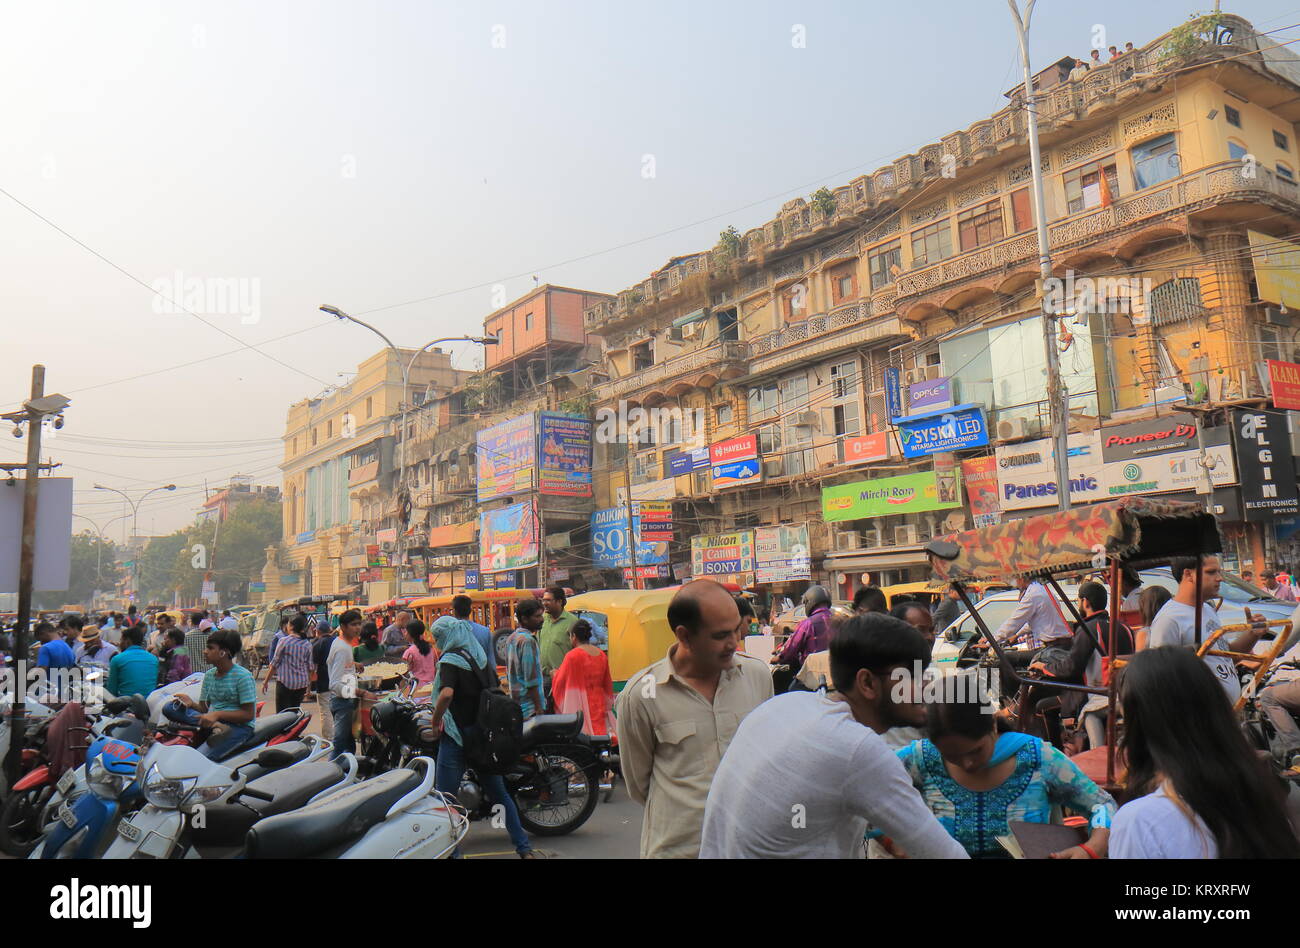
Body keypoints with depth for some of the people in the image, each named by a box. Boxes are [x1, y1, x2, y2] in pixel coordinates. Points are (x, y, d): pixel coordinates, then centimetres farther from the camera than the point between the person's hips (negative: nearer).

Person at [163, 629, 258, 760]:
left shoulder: (243, 676, -9)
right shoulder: (209, 675, 14)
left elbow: (249, 714, -12)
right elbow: (204, 708, 13)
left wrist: (217, 714, -21)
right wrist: (191, 703, -9)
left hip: (238, 726, -9)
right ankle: (214, 726, -26)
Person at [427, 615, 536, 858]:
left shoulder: (450, 661, -12)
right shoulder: (480, 656, 9)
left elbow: (446, 693, -29)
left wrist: (436, 720, -15)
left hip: (456, 736, -7)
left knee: (445, 797, 3)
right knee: (498, 792, 15)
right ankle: (524, 847, 17)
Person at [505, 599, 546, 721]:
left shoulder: (511, 638, 10)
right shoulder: (528, 641, -18)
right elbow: (531, 681, -20)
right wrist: (539, 708, -17)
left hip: (515, 702, 9)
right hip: (529, 706, -9)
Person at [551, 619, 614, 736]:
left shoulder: (572, 656, -12)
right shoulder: (601, 655, 6)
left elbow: (560, 682, -3)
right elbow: (607, 684, 14)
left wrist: (555, 674, 17)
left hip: (578, 706, -6)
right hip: (599, 704, 6)